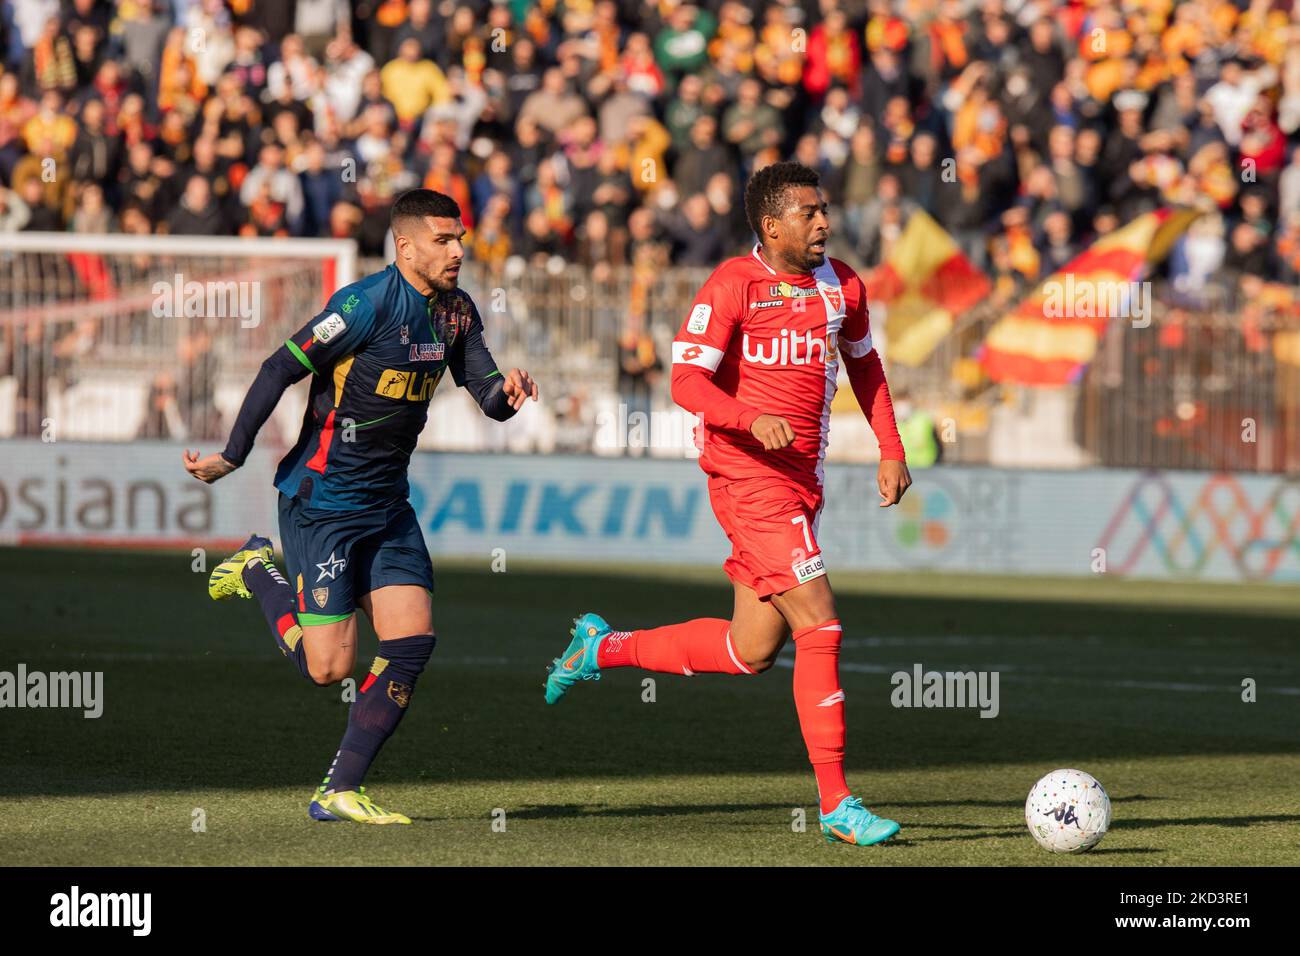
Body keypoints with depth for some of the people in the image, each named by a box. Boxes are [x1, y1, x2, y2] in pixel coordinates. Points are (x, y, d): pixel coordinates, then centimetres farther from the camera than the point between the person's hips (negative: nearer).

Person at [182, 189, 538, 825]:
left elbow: (489, 399, 6)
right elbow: (281, 368, -16)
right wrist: (232, 456, -16)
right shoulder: (369, 304, -19)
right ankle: (258, 573, 21)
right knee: (328, 666, -7)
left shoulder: (456, 312, 4)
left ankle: (340, 792, 5)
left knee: (412, 642, -4)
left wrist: (507, 391, -19)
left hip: (387, 504, 7)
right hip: (323, 502, -7)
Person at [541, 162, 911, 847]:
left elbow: (864, 364, 27)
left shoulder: (842, 285, 9)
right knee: (819, 627, -14)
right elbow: (687, 380, -16)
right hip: (749, 478, -8)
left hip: (800, 482, 8)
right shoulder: (733, 285, -11)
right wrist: (753, 418, -33)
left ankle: (602, 648, 29)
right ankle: (838, 807, -10)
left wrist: (891, 449, 17)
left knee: (752, 650, 11)